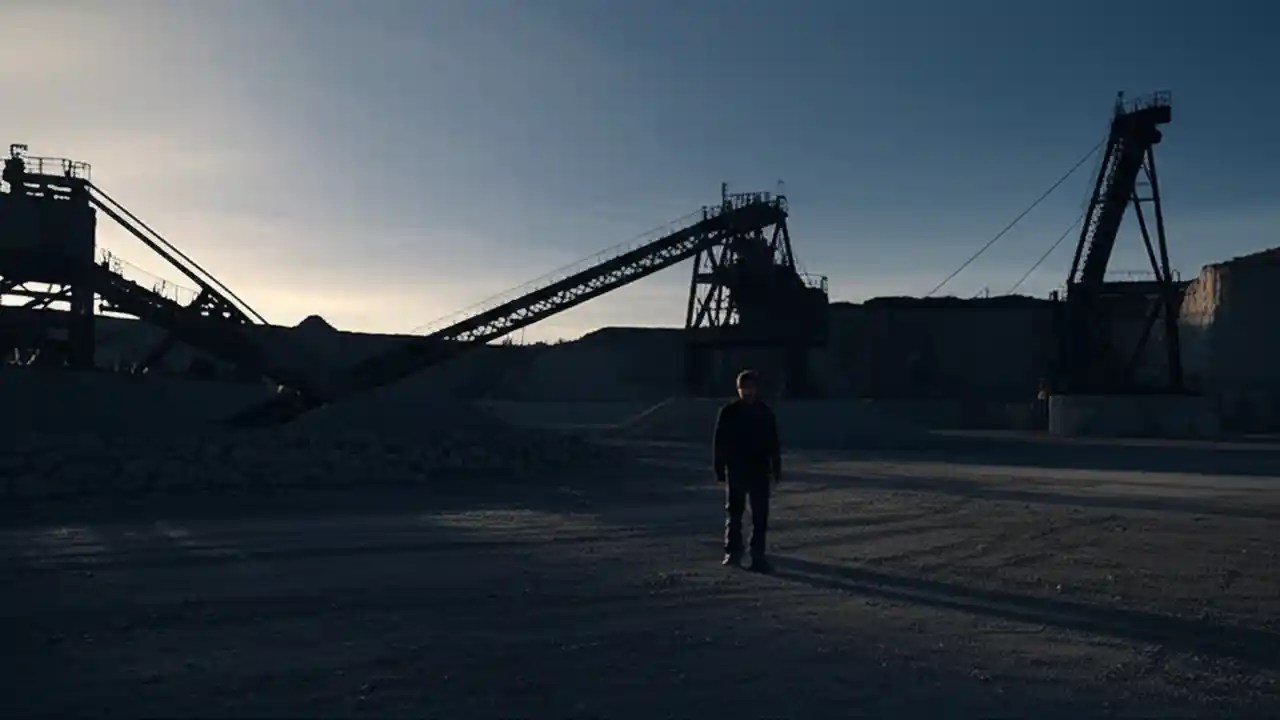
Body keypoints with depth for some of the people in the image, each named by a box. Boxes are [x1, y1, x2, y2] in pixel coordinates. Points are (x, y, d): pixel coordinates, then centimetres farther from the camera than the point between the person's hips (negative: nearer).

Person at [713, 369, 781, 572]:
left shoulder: (765, 413, 4)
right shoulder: (728, 413, -2)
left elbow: (773, 444, 9)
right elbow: (719, 443, -1)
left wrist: (776, 468, 6)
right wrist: (720, 470, -3)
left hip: (760, 471, 1)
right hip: (735, 470, -1)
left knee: (760, 515, 1)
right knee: (733, 513, 7)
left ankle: (758, 554, 8)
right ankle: (732, 551, 18)